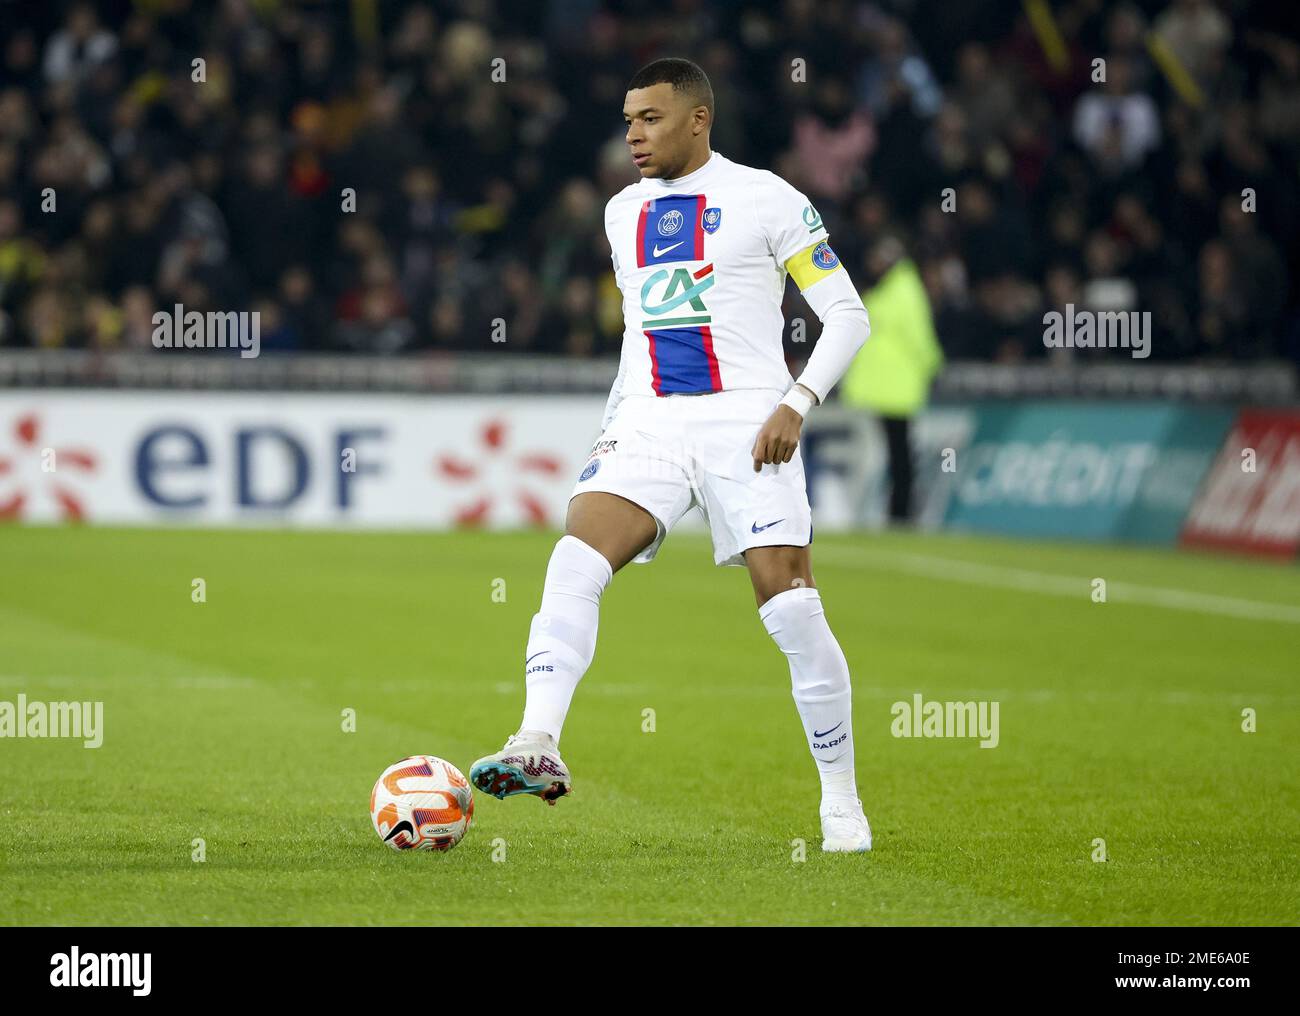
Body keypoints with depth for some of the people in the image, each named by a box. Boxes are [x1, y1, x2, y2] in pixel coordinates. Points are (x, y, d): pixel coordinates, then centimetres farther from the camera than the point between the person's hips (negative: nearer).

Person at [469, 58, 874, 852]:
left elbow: (848, 316, -1)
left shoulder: (765, 199, -2)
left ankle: (841, 800, 6)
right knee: (574, 562, -21)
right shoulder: (624, 213, 16)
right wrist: (611, 423, 18)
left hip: (745, 421, -4)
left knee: (793, 611, -9)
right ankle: (539, 748, -30)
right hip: (649, 423, 4)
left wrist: (797, 404, -14)